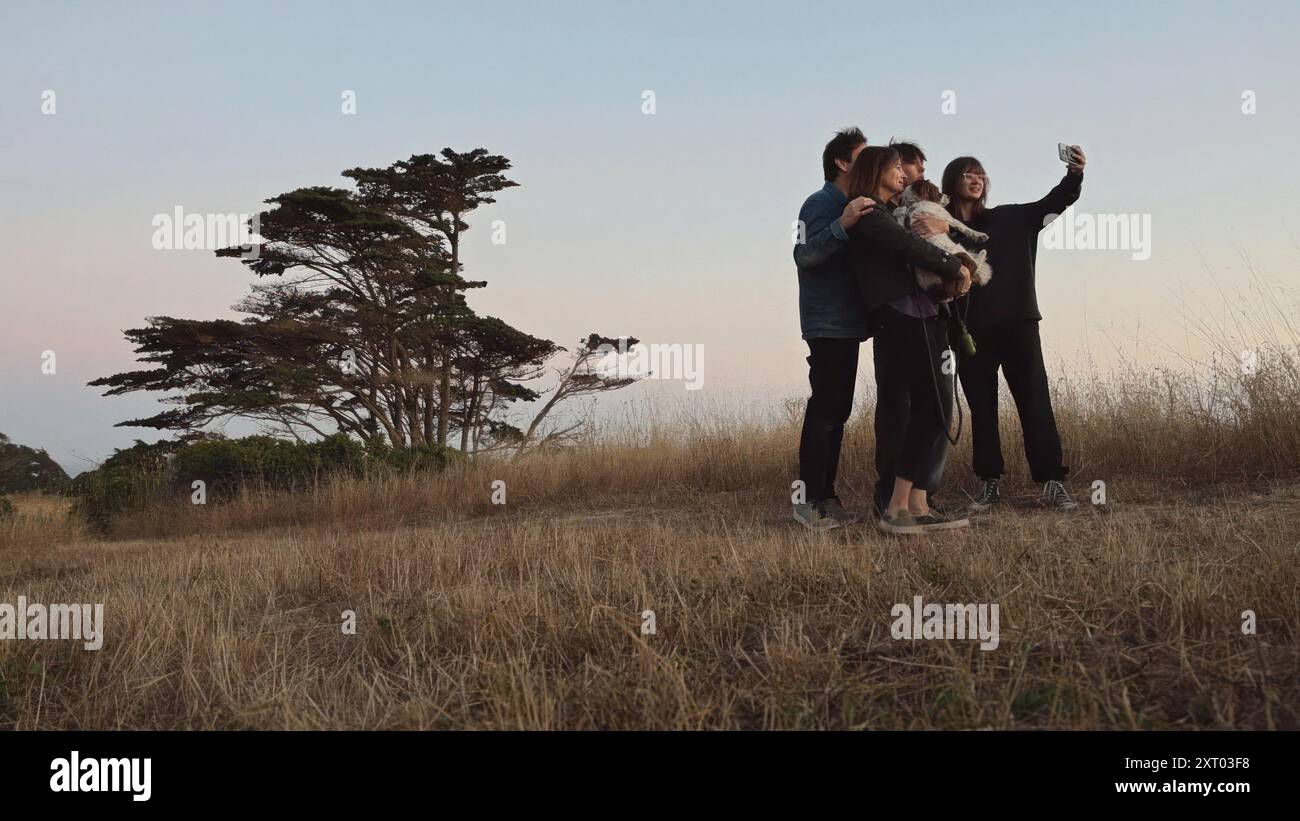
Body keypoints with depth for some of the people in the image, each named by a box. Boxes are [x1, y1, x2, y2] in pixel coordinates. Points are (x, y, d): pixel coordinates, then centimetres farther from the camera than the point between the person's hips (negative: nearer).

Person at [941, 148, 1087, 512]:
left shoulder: (1010, 219, 9)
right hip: (971, 330, 0)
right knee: (982, 408, 6)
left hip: (1017, 322, 0)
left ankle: (1052, 483, -3)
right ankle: (988, 483, 13)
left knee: (1035, 402, -3)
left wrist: (1074, 174, -17)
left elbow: (1055, 201, 1)